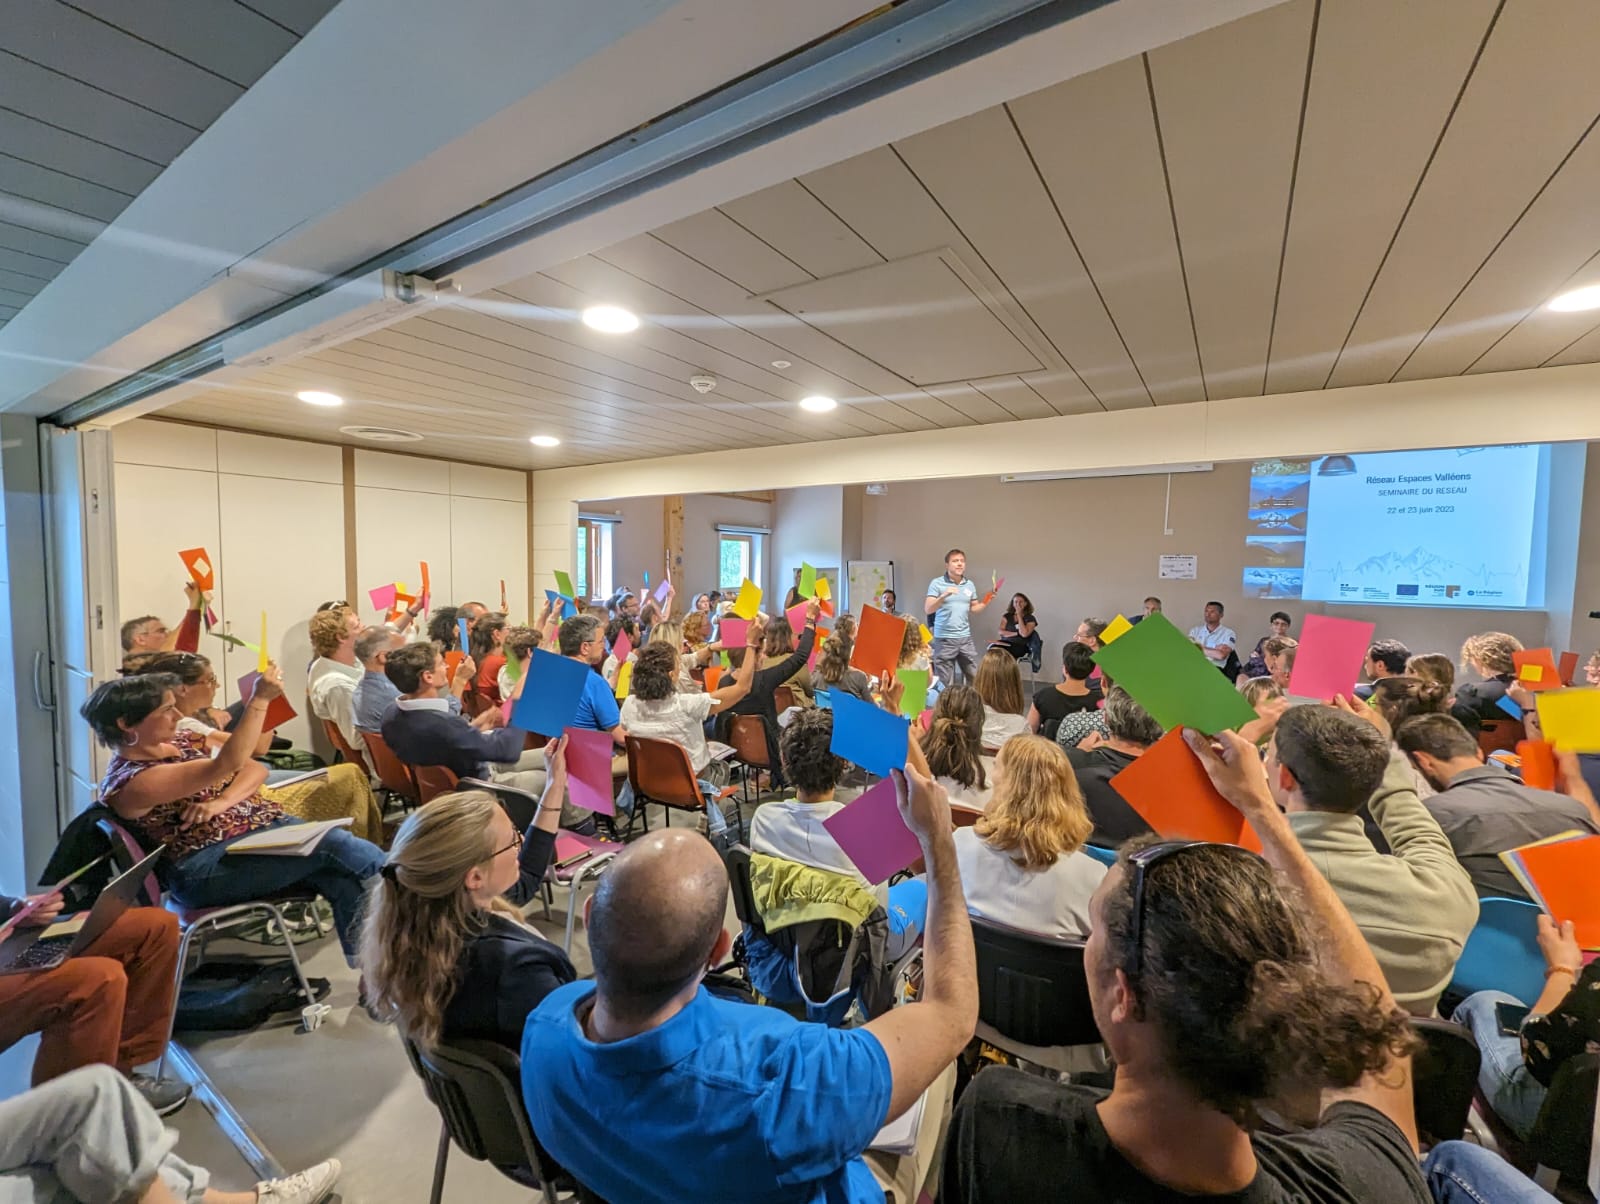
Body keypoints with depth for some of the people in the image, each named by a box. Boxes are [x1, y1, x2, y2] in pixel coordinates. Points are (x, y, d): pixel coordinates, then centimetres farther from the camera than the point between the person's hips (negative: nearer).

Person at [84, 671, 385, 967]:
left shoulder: (181, 741, 13)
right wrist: (260, 699, -31)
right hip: (209, 868, -7)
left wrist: (222, 801, -12)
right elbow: (224, 766, -27)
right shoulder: (131, 783, -11)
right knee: (366, 859, -24)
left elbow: (256, 769, 9)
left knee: (346, 878, -20)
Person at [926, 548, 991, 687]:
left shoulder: (970, 584, 10)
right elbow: (928, 610, -13)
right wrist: (944, 596, -25)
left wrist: (985, 602, -1)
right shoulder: (937, 583, -5)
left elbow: (974, 609, 18)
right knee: (944, 682, 2)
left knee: (975, 678, 9)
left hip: (965, 638, 5)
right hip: (944, 639, -4)